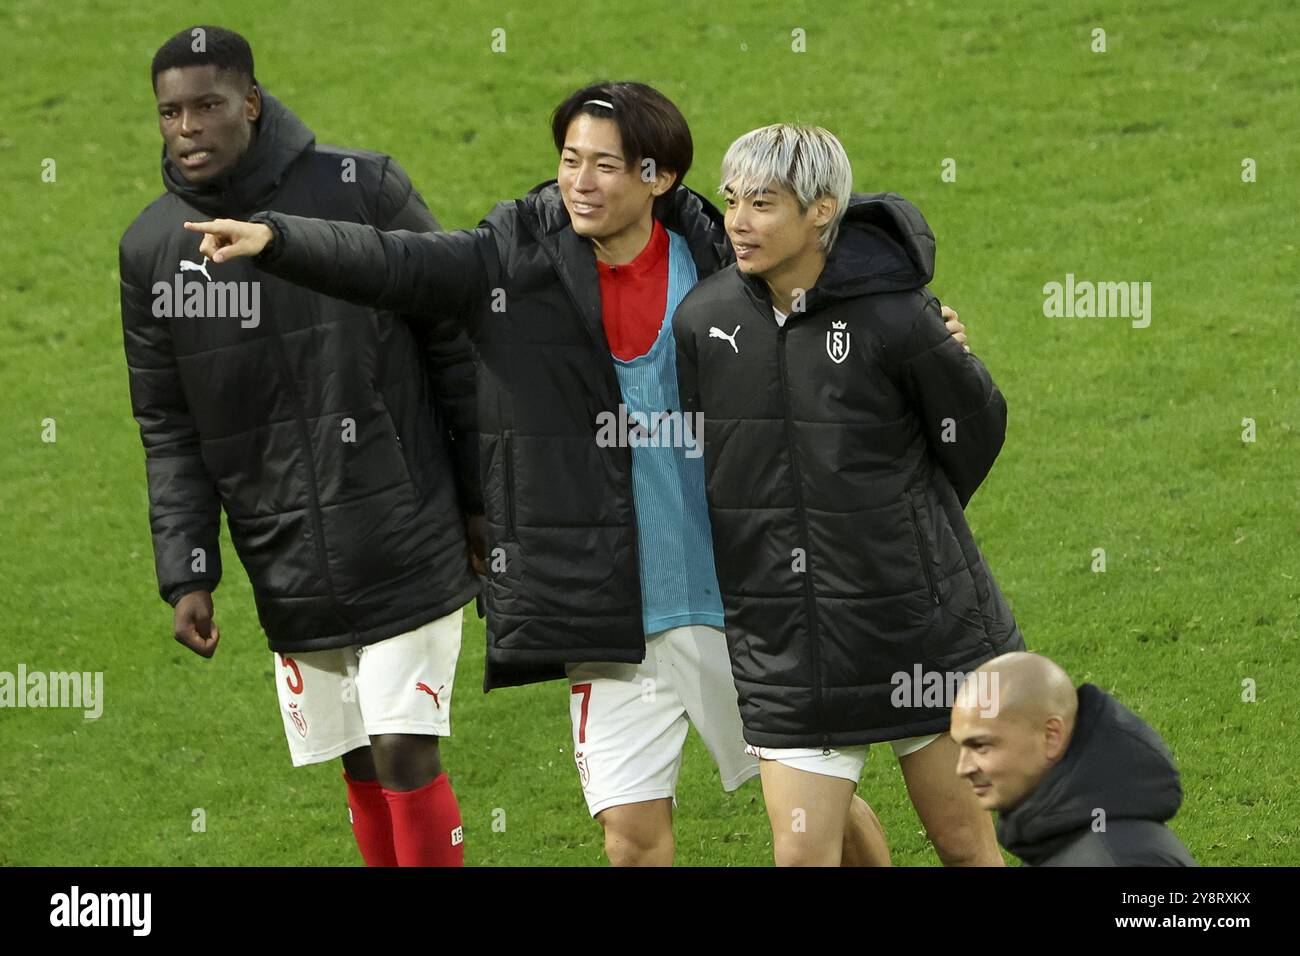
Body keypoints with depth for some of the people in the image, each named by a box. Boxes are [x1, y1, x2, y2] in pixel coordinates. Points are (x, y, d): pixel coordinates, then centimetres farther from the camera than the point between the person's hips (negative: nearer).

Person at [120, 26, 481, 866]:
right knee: (363, 767, 8)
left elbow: (461, 355, -2)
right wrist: (187, 573, 0)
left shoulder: (364, 190, -8)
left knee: (406, 755, -8)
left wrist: (488, 507, -1)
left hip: (407, 548, -3)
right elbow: (170, 432, 9)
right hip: (288, 571, 3)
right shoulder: (153, 247, 3)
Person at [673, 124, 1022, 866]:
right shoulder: (704, 318, -4)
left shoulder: (894, 318, -15)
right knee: (801, 856, -1)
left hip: (921, 631, -2)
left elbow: (975, 431, 3)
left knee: (964, 841, 9)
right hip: (784, 649, 3)